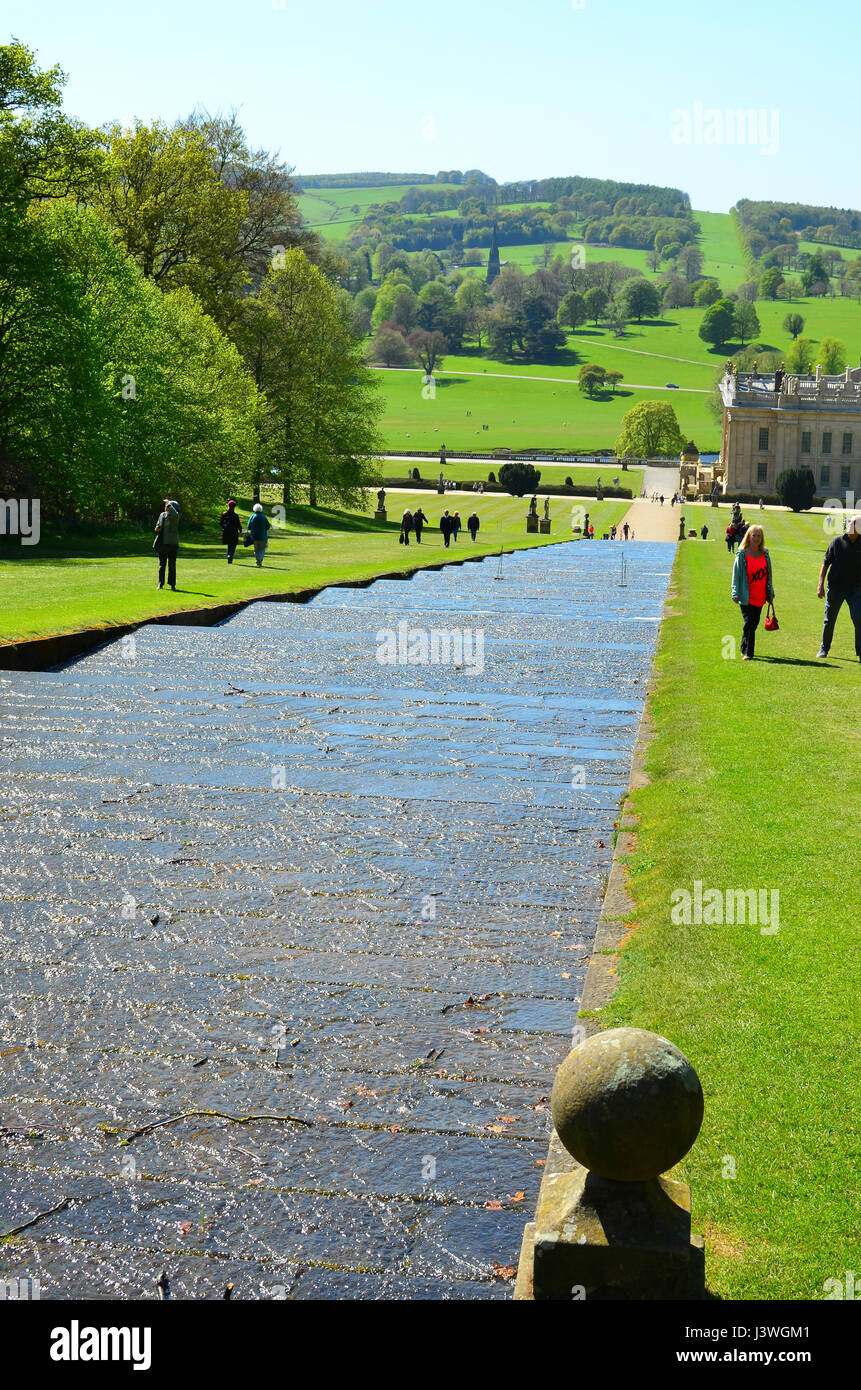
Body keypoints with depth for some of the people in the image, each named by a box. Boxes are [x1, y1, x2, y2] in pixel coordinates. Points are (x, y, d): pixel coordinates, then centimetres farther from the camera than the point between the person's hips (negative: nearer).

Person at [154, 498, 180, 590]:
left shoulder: (175, 516, -6)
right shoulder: (162, 515, 13)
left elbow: (173, 512, -32)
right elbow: (158, 525, 25)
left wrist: (168, 503, -17)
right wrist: (157, 528, 2)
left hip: (171, 543, -5)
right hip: (162, 543, 5)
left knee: (172, 565, -1)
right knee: (161, 564, 9)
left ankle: (172, 584, 6)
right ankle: (160, 584, 16)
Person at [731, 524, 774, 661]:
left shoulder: (765, 554, 9)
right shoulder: (742, 555, -5)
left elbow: (768, 575, 16)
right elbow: (736, 575, -4)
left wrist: (770, 593, 18)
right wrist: (736, 594, -9)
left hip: (760, 597, 5)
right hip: (746, 597, -5)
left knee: (754, 624, 8)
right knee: (749, 623, -10)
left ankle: (744, 649, 23)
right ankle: (748, 653, -5)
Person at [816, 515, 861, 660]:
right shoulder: (837, 541, 0)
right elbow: (825, 564, 4)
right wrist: (820, 585, -3)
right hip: (835, 588, 1)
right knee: (829, 620, 11)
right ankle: (824, 648, 30)